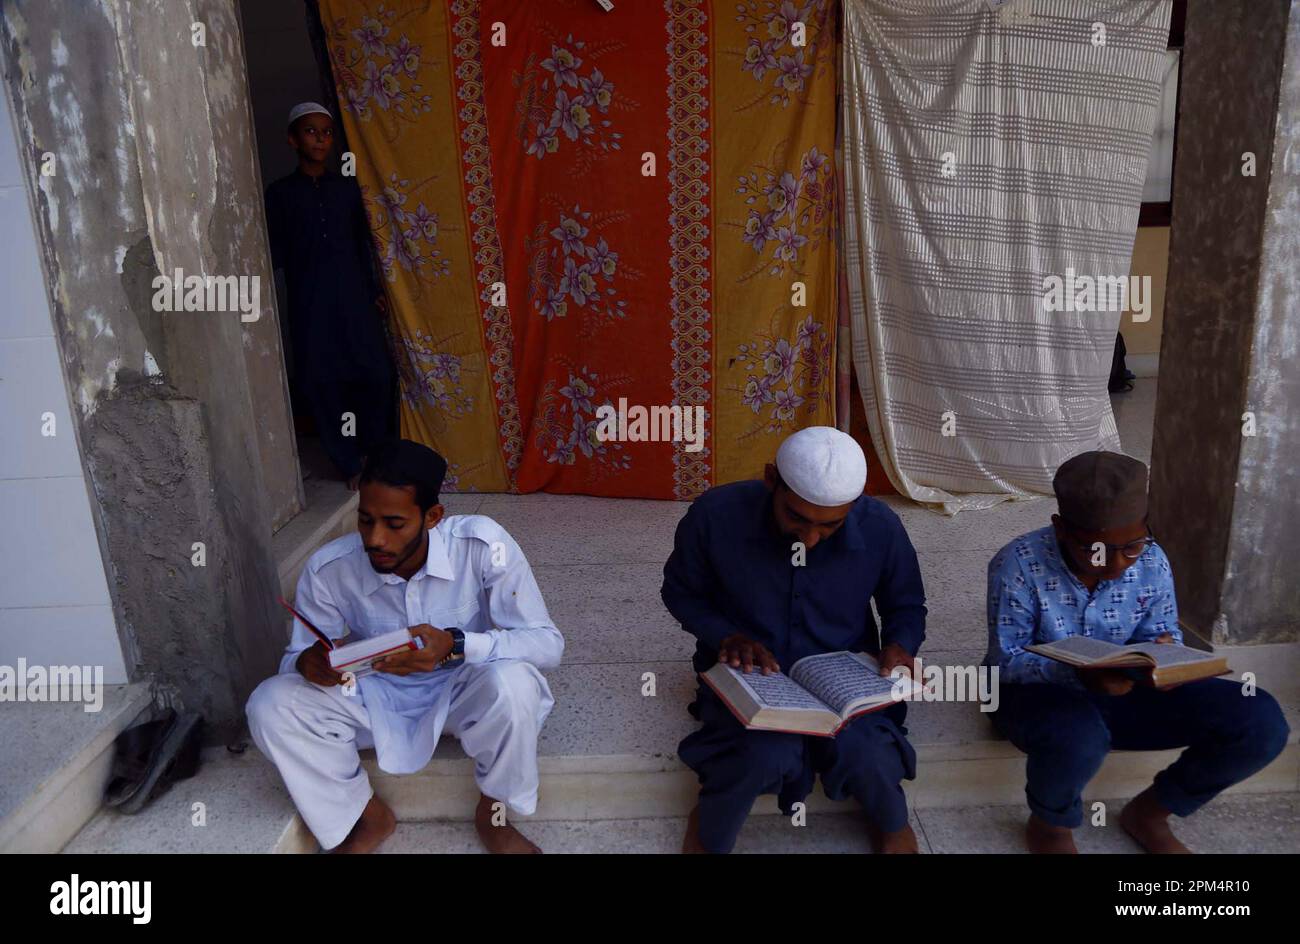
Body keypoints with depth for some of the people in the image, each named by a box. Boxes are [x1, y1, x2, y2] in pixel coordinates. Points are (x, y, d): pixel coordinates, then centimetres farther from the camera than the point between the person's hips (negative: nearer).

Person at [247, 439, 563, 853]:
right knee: (270, 705, -20)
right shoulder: (327, 569, -19)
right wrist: (309, 663, -31)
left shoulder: (483, 544, -26)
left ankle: (493, 814, -3)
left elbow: (547, 642, -24)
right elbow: (295, 656, -4)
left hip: (464, 692, -2)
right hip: (379, 697, 3)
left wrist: (455, 645, -40)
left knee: (511, 681, -35)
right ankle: (369, 817, 4)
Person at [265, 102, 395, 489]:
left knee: (377, 376, -4)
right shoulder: (280, 193, 3)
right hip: (310, 304, -1)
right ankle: (351, 467, 12)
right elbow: (275, 253, 2)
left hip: (354, 298, 2)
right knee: (324, 384, -1)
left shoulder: (347, 188, 10)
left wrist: (374, 290, 10)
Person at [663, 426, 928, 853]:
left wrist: (900, 645, -15)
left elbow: (906, 606, 7)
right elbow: (681, 593, -1)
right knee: (765, 754, -34)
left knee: (861, 750, -30)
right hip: (748, 674, -1)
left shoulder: (880, 528, -13)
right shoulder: (716, 514, -19)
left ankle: (892, 821, 9)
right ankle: (709, 832, 2)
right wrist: (726, 636, -18)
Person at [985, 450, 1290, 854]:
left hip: (1123, 691, 5)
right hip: (1038, 692, -5)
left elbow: (1160, 632, 3)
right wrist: (1078, 675, -39)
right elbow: (1005, 661, -20)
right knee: (1078, 737, -42)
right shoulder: (1019, 564, -22)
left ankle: (1148, 812, 11)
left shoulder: (1151, 561, -9)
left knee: (1260, 720, -12)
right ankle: (1050, 826, -4)